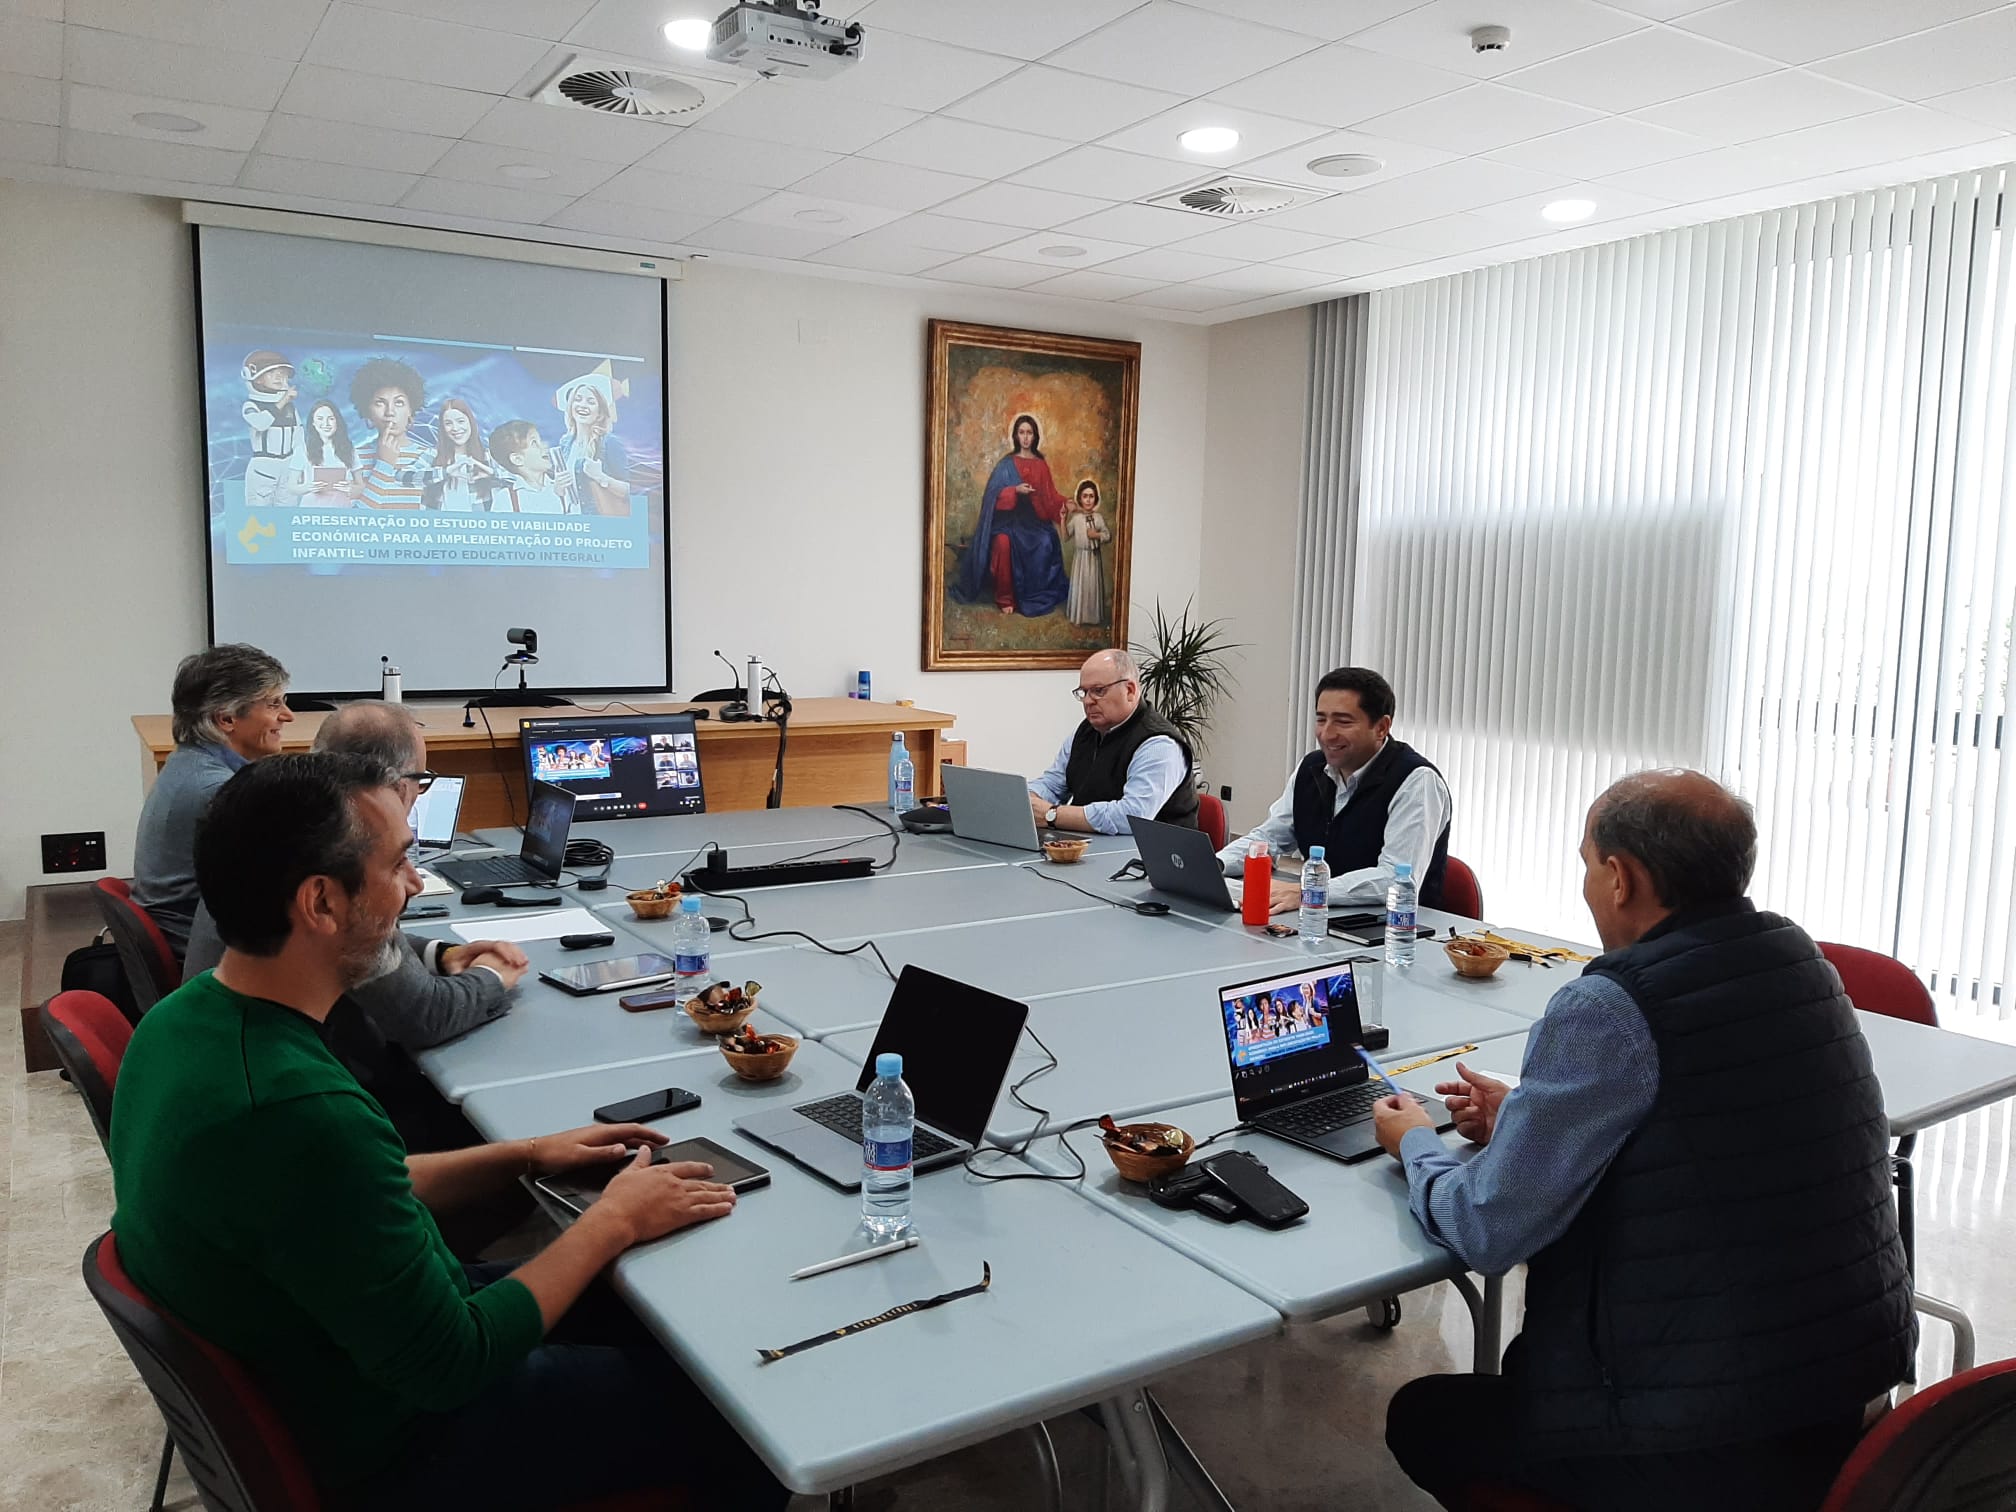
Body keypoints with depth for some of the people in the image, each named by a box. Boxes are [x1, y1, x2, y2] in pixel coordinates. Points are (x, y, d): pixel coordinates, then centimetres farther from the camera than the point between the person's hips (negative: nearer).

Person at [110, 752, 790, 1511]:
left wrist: (520, 1156, 5)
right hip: (384, 1447, -8)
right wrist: (613, 1221, -14)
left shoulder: (184, 1016, -7)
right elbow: (450, 1367, -26)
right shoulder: (301, 1113, -36)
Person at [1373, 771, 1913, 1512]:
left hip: (1707, 1449, -8)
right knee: (1525, 1361, 30)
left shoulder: (1610, 1009, -23)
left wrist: (1415, 1145, 2)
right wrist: (1527, 1118, 16)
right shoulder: (1802, 961, 1)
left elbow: (1488, 1233, -17)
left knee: (1421, 1416, 15)